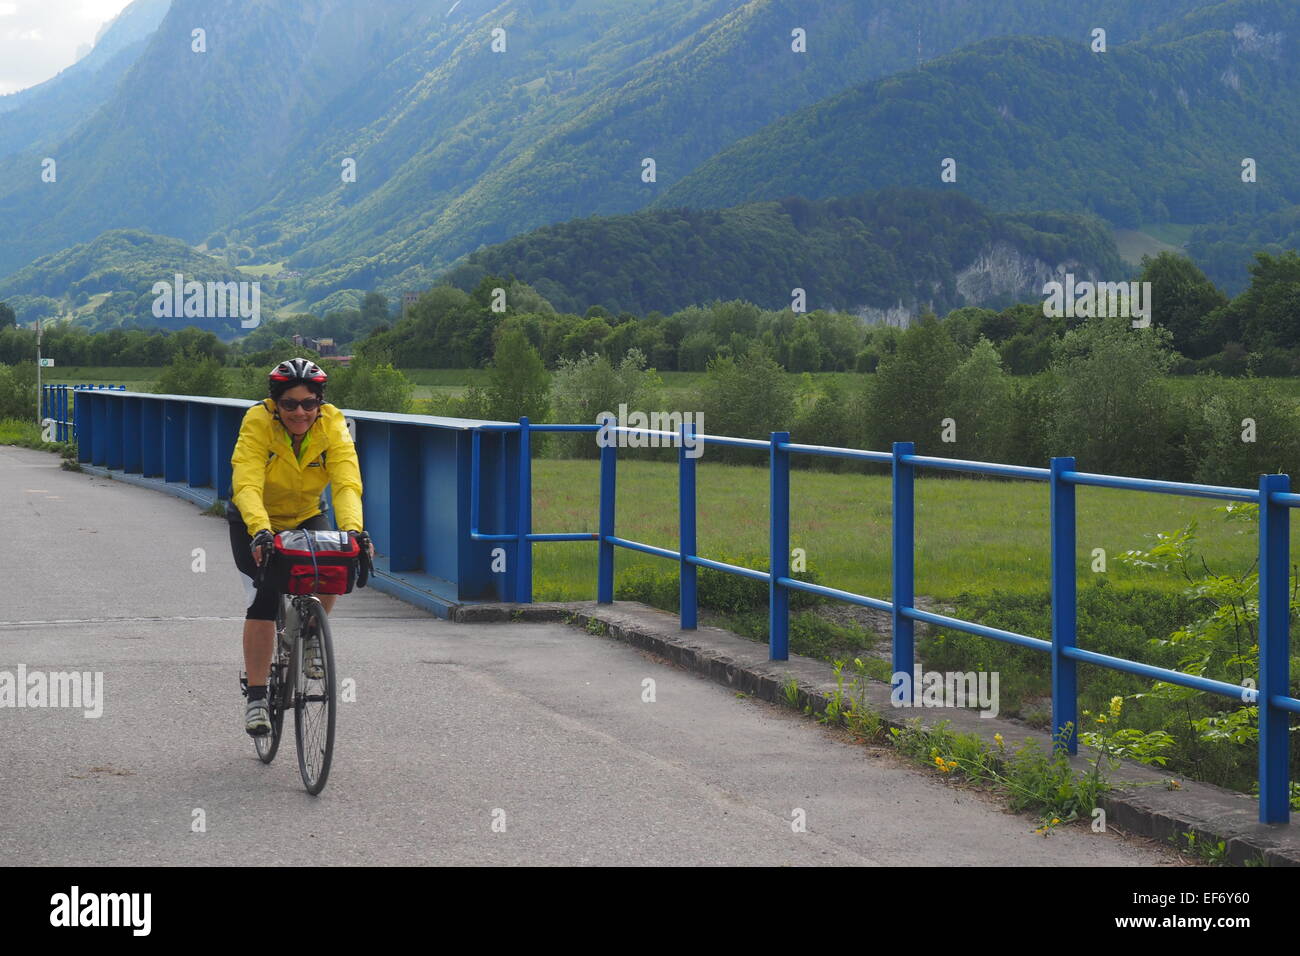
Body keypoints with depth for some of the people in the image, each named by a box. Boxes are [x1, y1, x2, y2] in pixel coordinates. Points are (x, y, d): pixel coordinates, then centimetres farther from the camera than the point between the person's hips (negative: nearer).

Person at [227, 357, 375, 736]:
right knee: (264, 597, -19)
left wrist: (352, 529, -51)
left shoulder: (332, 425, -22)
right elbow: (246, 485, -39)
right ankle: (256, 697, -8)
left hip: (306, 516, 2)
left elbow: (347, 484, -33)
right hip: (254, 521, -2)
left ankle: (310, 636, 5)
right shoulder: (258, 422, -28)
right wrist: (260, 530, -57)